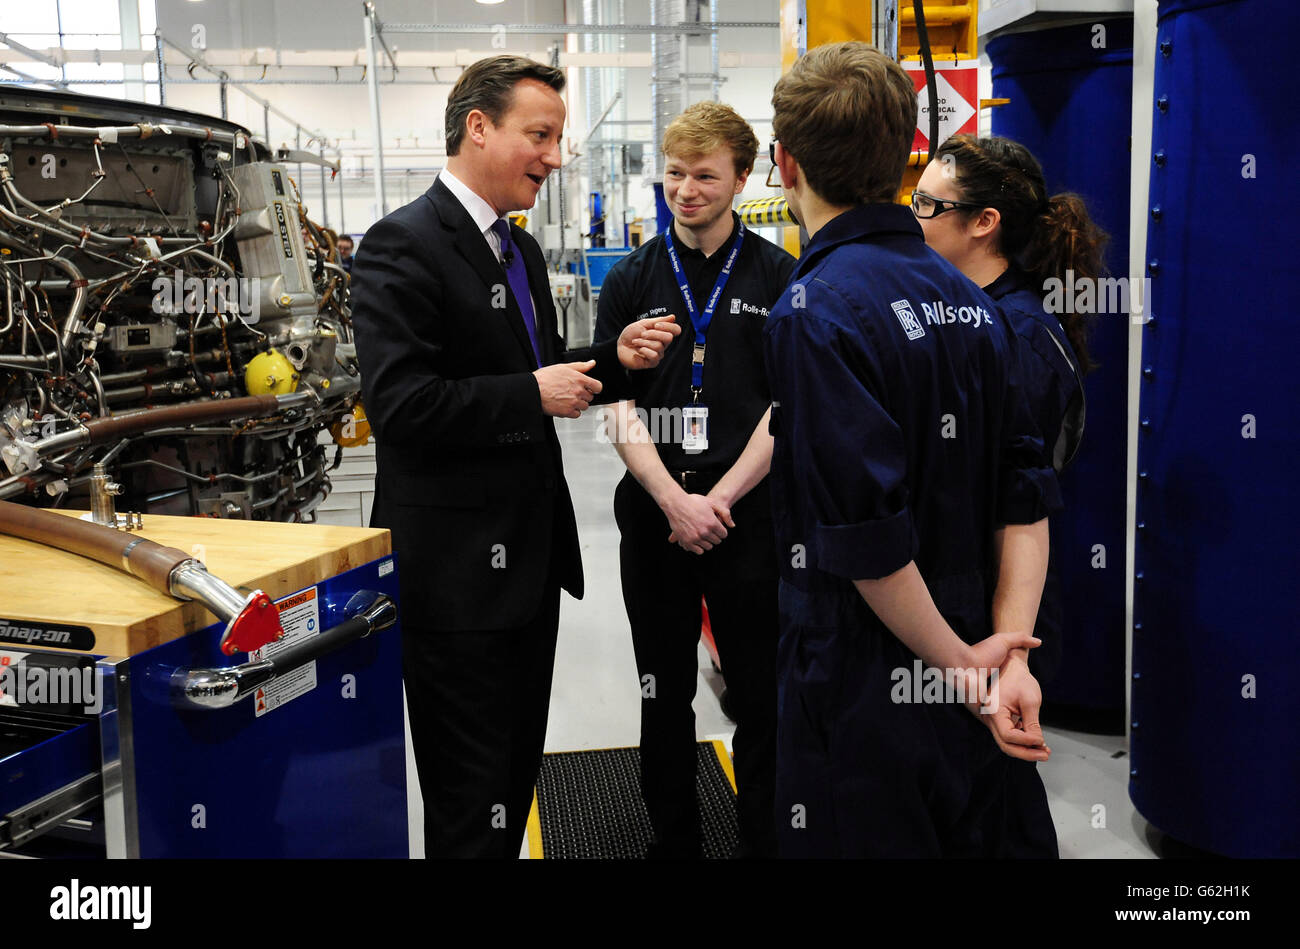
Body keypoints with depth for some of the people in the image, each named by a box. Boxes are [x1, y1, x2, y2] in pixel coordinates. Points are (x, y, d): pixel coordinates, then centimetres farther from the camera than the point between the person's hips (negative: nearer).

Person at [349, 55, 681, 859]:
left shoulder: (522, 250, 14)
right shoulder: (404, 244, -15)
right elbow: (398, 401, -24)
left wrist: (614, 358, 4)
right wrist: (534, 394, -20)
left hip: (531, 551, 9)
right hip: (456, 563, -9)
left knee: (519, 765, 20)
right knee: (469, 792, 4)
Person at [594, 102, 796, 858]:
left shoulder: (779, 278, 0)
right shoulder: (632, 281, 5)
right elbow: (620, 409, 0)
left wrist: (720, 499, -12)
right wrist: (676, 502, -12)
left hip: (750, 514, -2)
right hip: (655, 518, 2)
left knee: (760, 699, 6)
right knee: (665, 697, 12)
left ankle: (762, 840, 22)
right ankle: (674, 840, 27)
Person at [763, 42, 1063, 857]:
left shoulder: (817, 309, -17)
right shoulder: (968, 299, 5)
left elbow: (868, 536, -23)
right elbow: (1026, 493, 2)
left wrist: (961, 663, -11)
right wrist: (1008, 649, -4)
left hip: (864, 700, -7)